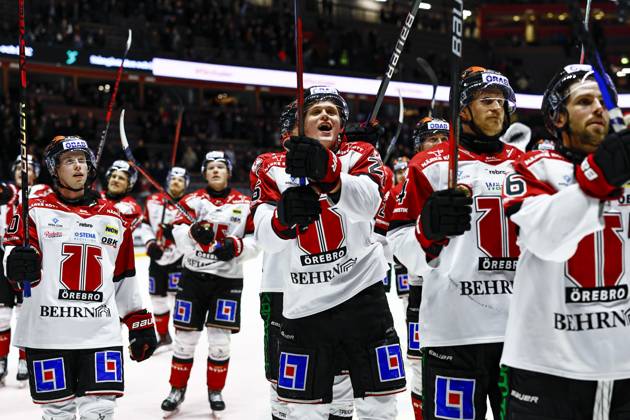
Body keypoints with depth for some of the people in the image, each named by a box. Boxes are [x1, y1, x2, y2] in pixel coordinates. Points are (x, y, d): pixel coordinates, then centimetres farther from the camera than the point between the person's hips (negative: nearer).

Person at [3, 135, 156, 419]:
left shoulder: (112, 218, 14)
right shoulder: (36, 211, 3)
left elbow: (125, 280, 18)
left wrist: (141, 323, 15)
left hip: (102, 334, 2)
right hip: (47, 334, -2)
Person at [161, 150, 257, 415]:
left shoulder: (244, 204, 3)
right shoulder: (192, 200, 3)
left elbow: (256, 239, -1)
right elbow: (179, 235, -8)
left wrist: (237, 246, -19)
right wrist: (194, 232, -30)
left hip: (228, 279, 0)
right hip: (193, 275, 0)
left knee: (220, 340, 1)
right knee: (185, 336, 4)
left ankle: (215, 391, 19)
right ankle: (177, 389, 20)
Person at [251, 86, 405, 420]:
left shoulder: (360, 155, 3)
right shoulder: (274, 168, 6)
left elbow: (367, 203, -21)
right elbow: (265, 238, -7)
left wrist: (327, 171, -41)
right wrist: (285, 214, -31)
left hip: (362, 293, -1)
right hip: (304, 304, 1)